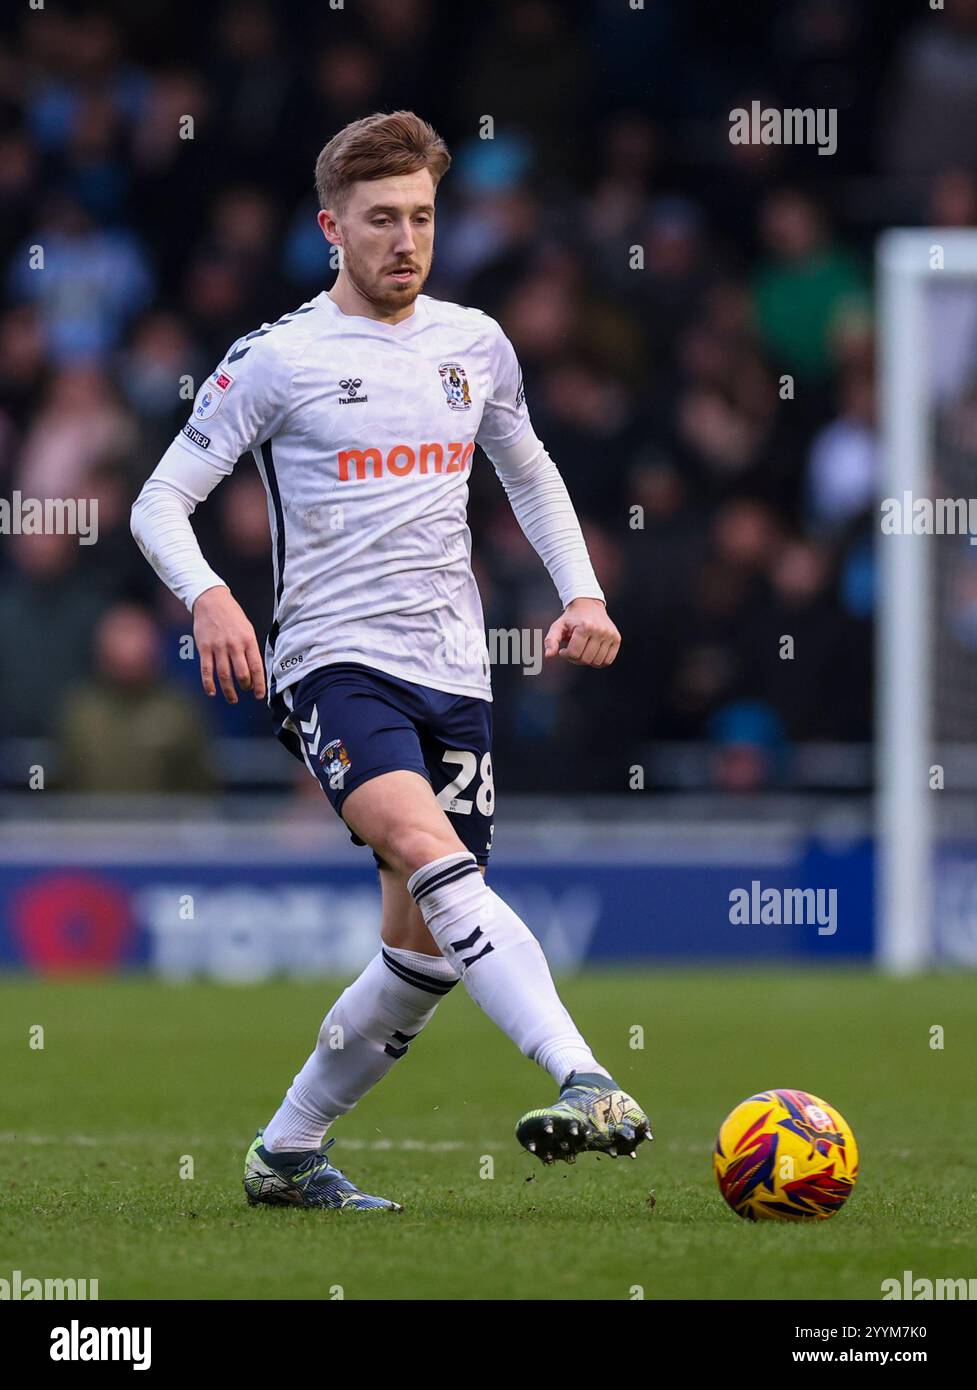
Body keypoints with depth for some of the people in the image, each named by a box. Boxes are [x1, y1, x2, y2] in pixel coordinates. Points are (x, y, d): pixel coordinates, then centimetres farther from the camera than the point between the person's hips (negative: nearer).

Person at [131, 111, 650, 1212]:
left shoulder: (474, 344, 12)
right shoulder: (277, 359, -2)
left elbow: (530, 477, 28)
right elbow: (161, 501, -1)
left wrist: (581, 592, 12)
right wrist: (207, 596, -21)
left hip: (453, 672, 6)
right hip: (333, 659, -6)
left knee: (424, 954, 5)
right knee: (431, 853, -31)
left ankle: (286, 1152, 23)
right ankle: (585, 1086, -46)